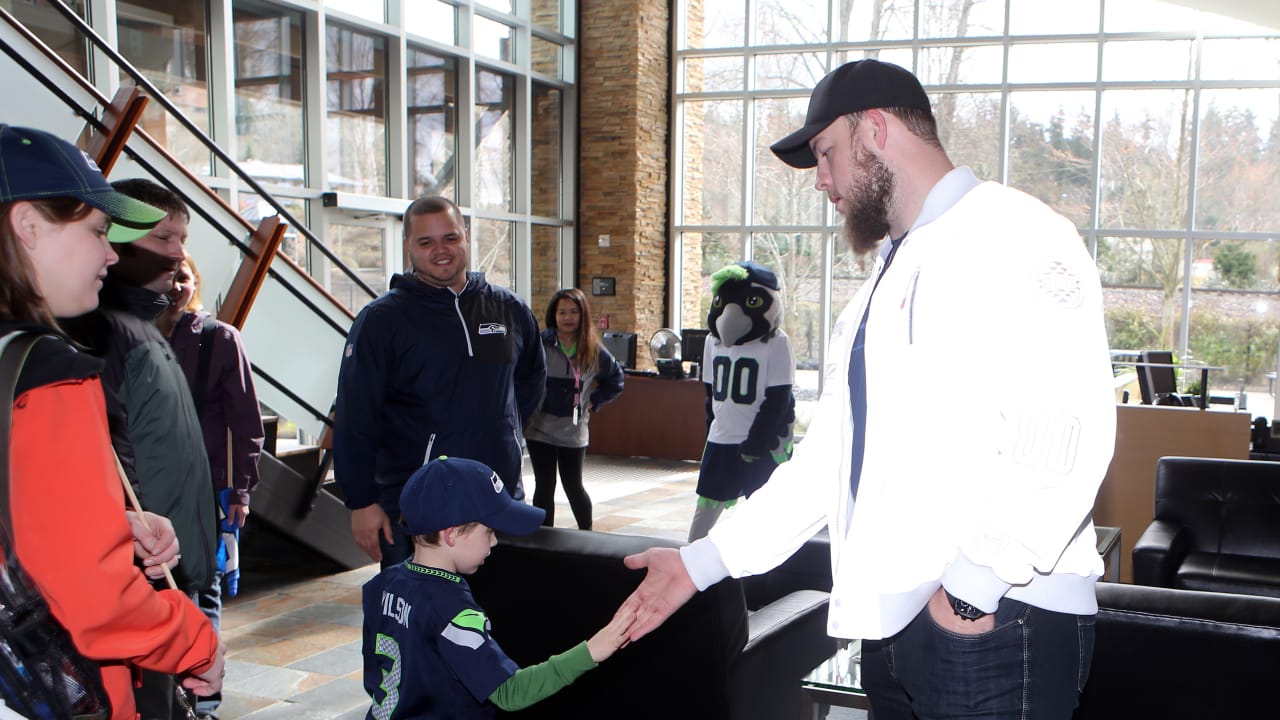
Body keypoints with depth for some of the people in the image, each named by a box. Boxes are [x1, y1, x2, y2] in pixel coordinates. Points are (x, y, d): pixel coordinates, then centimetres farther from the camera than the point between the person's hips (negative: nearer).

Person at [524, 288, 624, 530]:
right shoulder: (540, 344, -9)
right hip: (540, 428, -2)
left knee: (574, 486, 9)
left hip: (574, 431, 2)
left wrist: (593, 402, 9)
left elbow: (615, 378, 18)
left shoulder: (594, 351, 2)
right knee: (544, 487, 4)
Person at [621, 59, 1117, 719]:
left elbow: (1066, 427, -21)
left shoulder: (1013, 236, -9)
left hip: (996, 625, -8)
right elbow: (832, 450, 19)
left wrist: (979, 579, -22)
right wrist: (705, 561, 15)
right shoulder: (888, 277, 19)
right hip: (892, 624, 8)